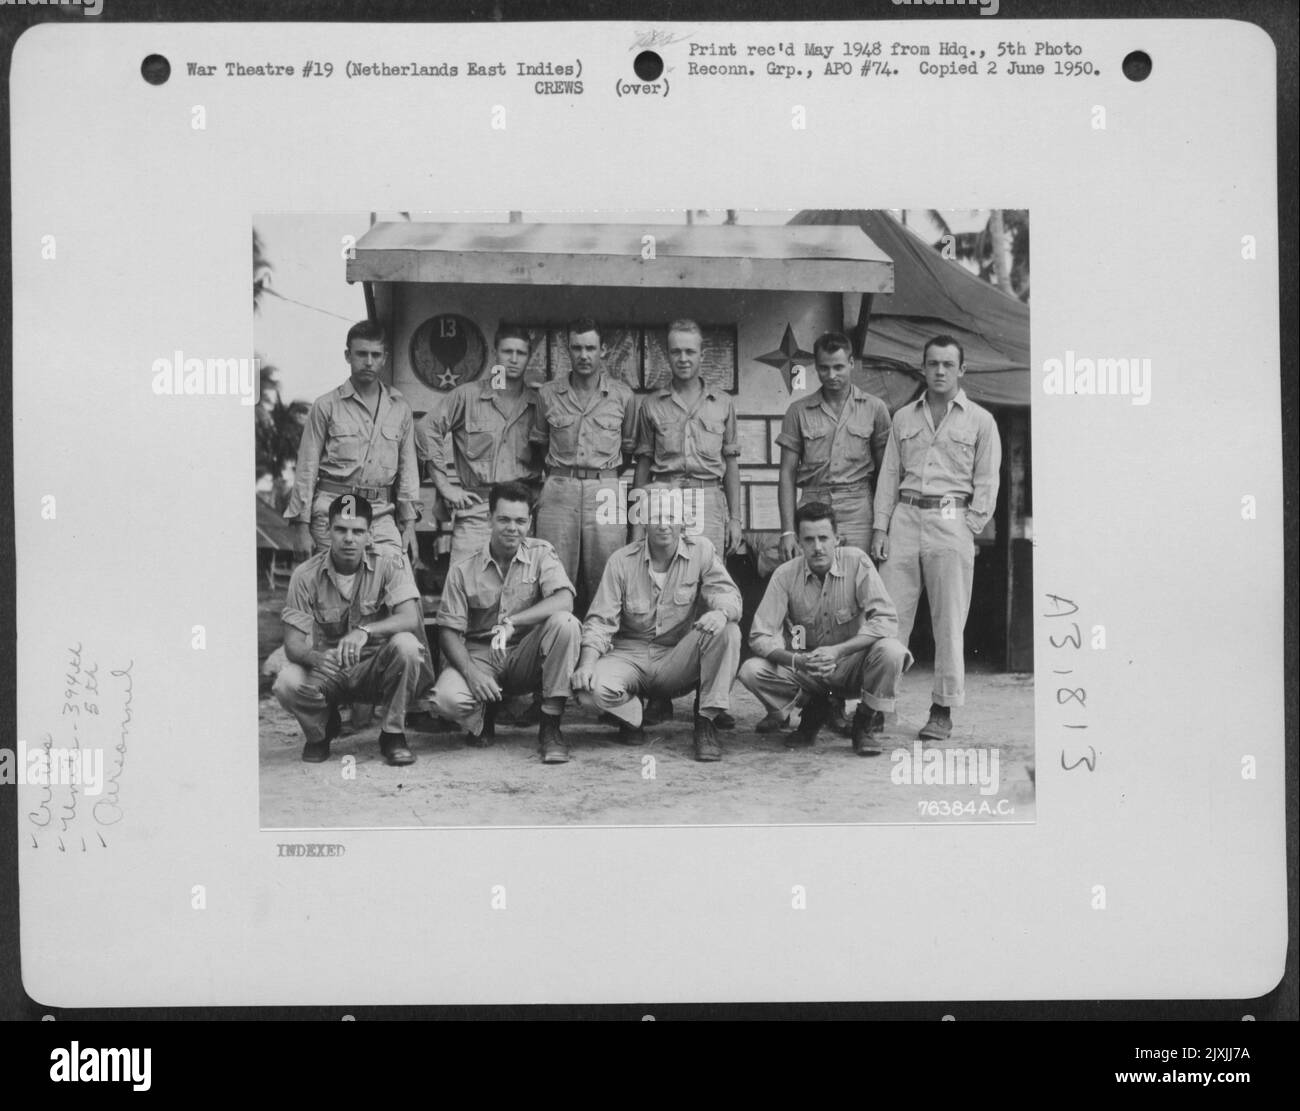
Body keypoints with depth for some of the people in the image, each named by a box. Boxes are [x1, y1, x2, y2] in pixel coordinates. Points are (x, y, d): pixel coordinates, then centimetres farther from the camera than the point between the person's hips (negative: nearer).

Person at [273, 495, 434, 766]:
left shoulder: (390, 563, -10)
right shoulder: (306, 575, -8)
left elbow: (410, 619, -23)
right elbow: (293, 643, -11)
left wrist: (365, 631, -41)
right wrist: (315, 657, -36)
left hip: (378, 666, -1)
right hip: (329, 669, 1)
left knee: (405, 644, -33)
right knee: (287, 683, -29)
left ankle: (392, 734, -11)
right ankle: (321, 731, 7)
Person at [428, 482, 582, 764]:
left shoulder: (541, 554, -1)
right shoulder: (463, 571, 0)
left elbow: (565, 600, -19)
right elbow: (449, 632, -3)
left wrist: (512, 621, -31)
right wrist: (472, 673, -22)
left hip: (526, 657, 0)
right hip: (479, 656, 0)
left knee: (565, 623, -30)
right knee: (445, 699, -32)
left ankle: (550, 728, -21)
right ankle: (484, 714, 9)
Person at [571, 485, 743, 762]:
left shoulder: (701, 550, -2)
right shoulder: (622, 561, -4)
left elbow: (727, 593, -12)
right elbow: (601, 620, -6)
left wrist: (722, 612, -38)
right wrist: (586, 663, -23)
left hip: (680, 661, 0)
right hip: (630, 654, 0)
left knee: (727, 632, -27)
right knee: (594, 686, -33)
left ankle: (706, 721, -15)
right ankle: (631, 717, 4)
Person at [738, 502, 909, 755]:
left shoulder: (856, 562, -15)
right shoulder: (785, 575, -11)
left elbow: (886, 620, -22)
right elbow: (760, 636, -13)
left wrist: (838, 651, -34)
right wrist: (797, 660, -33)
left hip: (852, 665, -2)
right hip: (806, 668, 2)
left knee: (890, 651, -33)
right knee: (751, 671, -23)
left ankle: (868, 723, -5)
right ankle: (813, 711, 6)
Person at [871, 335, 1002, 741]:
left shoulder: (980, 421, 7)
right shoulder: (903, 418, 16)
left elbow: (987, 483, 5)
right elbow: (889, 476, 14)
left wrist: (968, 528, -5)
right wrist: (880, 528, 5)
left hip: (950, 520, -3)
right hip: (905, 517, 3)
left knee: (949, 623, -1)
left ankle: (943, 711, 4)